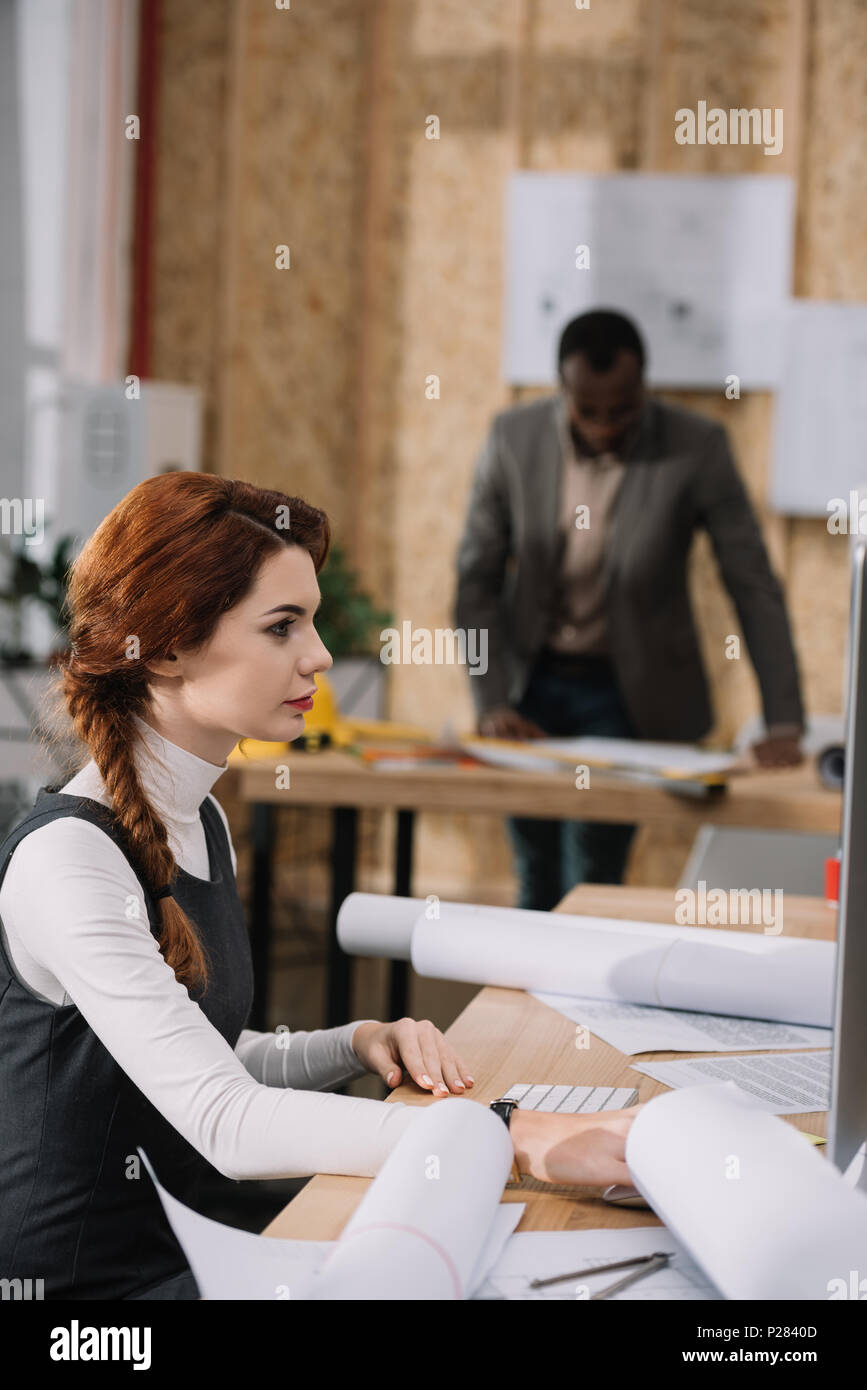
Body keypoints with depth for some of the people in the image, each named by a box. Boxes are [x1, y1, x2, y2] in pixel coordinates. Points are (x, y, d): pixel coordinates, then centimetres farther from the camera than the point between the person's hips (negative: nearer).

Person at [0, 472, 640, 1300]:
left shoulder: (201, 823, 8)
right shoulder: (68, 855, -21)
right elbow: (225, 1123, -29)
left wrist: (356, 1045, -2)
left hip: (181, 1245, 8)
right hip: (86, 1277, -8)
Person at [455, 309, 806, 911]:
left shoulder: (696, 448, -15)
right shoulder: (514, 437, -9)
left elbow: (755, 589, -13)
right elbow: (477, 578, -3)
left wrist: (784, 725, -19)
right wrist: (491, 702, -13)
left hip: (629, 695, -2)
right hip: (531, 682, 3)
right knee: (538, 889, 11)